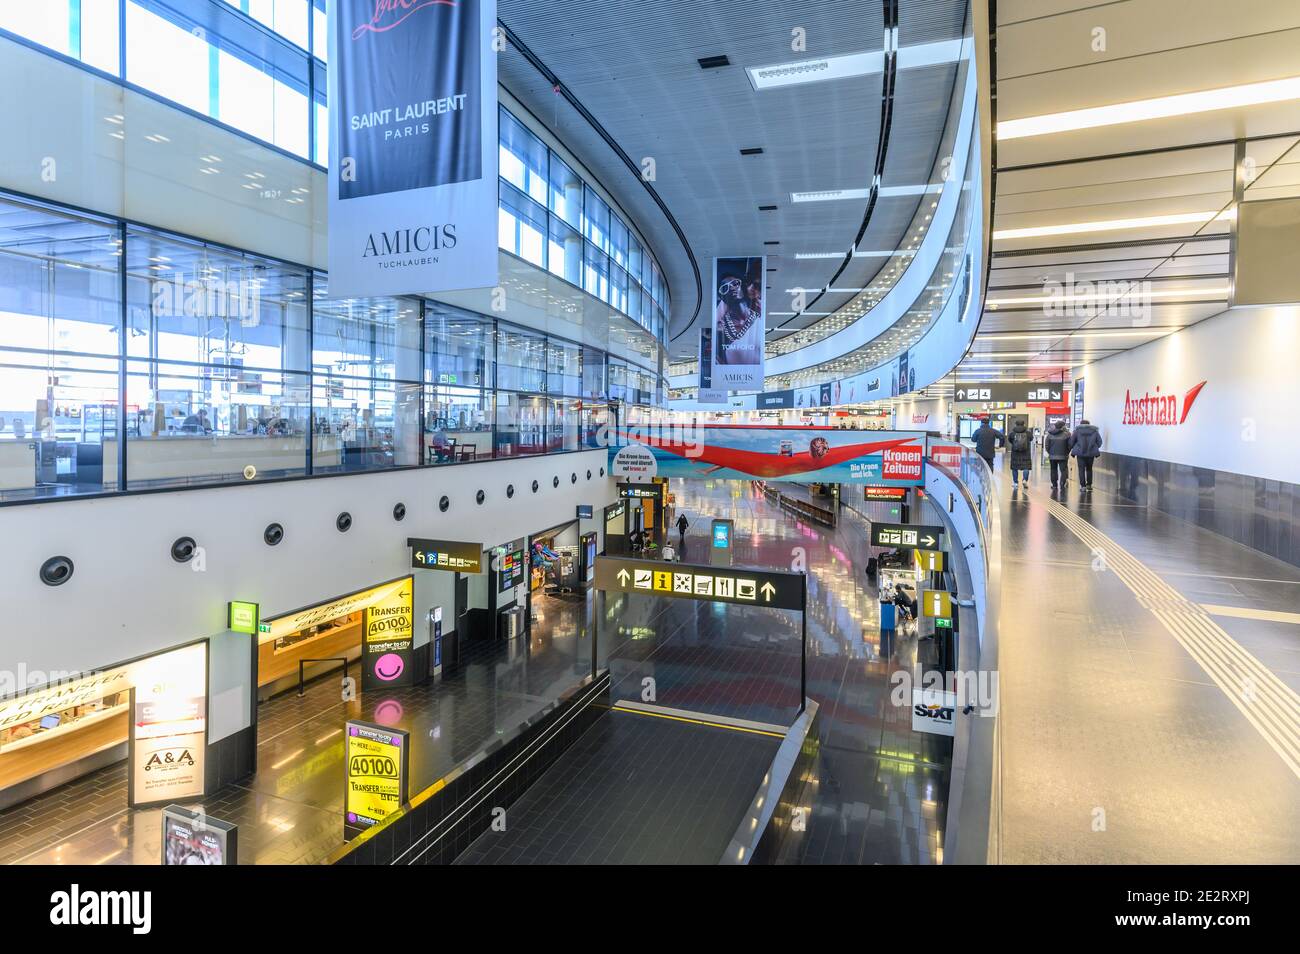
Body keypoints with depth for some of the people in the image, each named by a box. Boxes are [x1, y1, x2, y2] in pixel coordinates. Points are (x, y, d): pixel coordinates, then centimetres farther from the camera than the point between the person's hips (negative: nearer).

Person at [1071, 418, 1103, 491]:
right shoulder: (1095, 431, 5)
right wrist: (1095, 448, 22)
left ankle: (1083, 485, -2)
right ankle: (1089, 484, 18)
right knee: (1089, 469, 17)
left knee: (1081, 469, 2)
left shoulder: (1077, 430, 0)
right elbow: (1099, 442, 7)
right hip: (1091, 453, 2)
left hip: (1080, 453, -2)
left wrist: (1073, 450, 13)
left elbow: (1071, 442, 1)